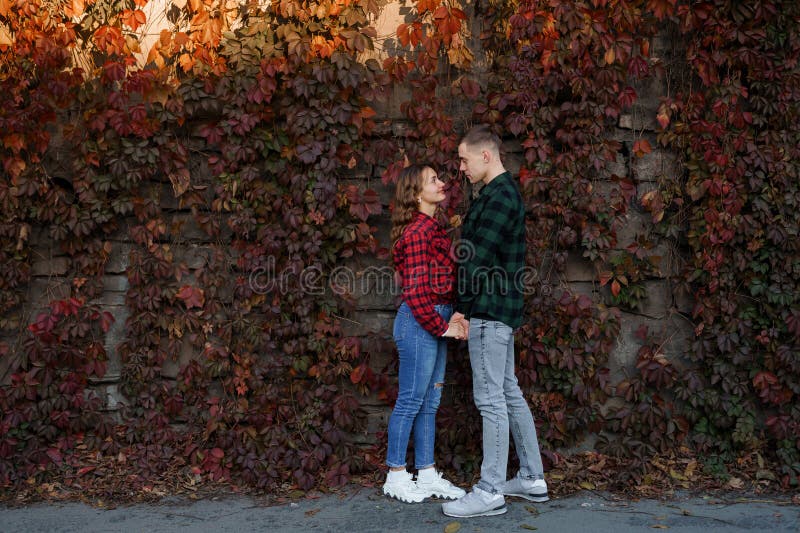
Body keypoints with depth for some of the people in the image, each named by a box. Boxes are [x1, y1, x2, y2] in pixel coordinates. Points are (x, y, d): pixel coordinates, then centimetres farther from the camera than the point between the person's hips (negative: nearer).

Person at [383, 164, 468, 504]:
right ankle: (396, 477, 12)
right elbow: (416, 292, -19)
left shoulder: (430, 227, 15)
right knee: (411, 400, 0)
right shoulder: (418, 231, -15)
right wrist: (443, 327, -14)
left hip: (435, 322, 9)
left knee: (429, 403, 13)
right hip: (420, 322, -9)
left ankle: (427, 475, 21)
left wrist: (447, 324, 7)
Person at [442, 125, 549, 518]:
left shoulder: (500, 197, -16)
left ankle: (491, 492, 1)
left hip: (490, 310, -10)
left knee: (490, 398, -6)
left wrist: (463, 308, -11)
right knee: (508, 392, 14)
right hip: (500, 310, 10)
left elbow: (480, 258, -18)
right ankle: (532, 478, 23)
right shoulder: (501, 193, 17)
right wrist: (469, 306, 16)